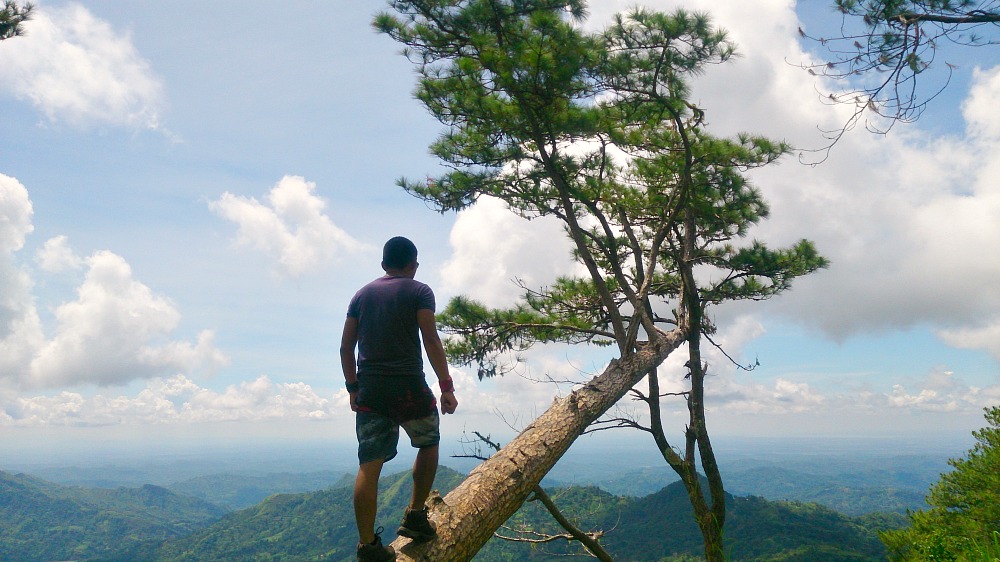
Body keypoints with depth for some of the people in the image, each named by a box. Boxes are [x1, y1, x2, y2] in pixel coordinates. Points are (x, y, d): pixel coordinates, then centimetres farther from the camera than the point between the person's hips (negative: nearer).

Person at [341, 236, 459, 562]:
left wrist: (353, 387, 19)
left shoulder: (362, 295, 13)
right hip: (408, 387, -4)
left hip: (369, 389, 4)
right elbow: (431, 340, -11)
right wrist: (446, 387, -10)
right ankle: (415, 516, 18)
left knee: (369, 465, 1)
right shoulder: (419, 292, 0)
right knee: (428, 444, 20)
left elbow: (346, 347, 11)